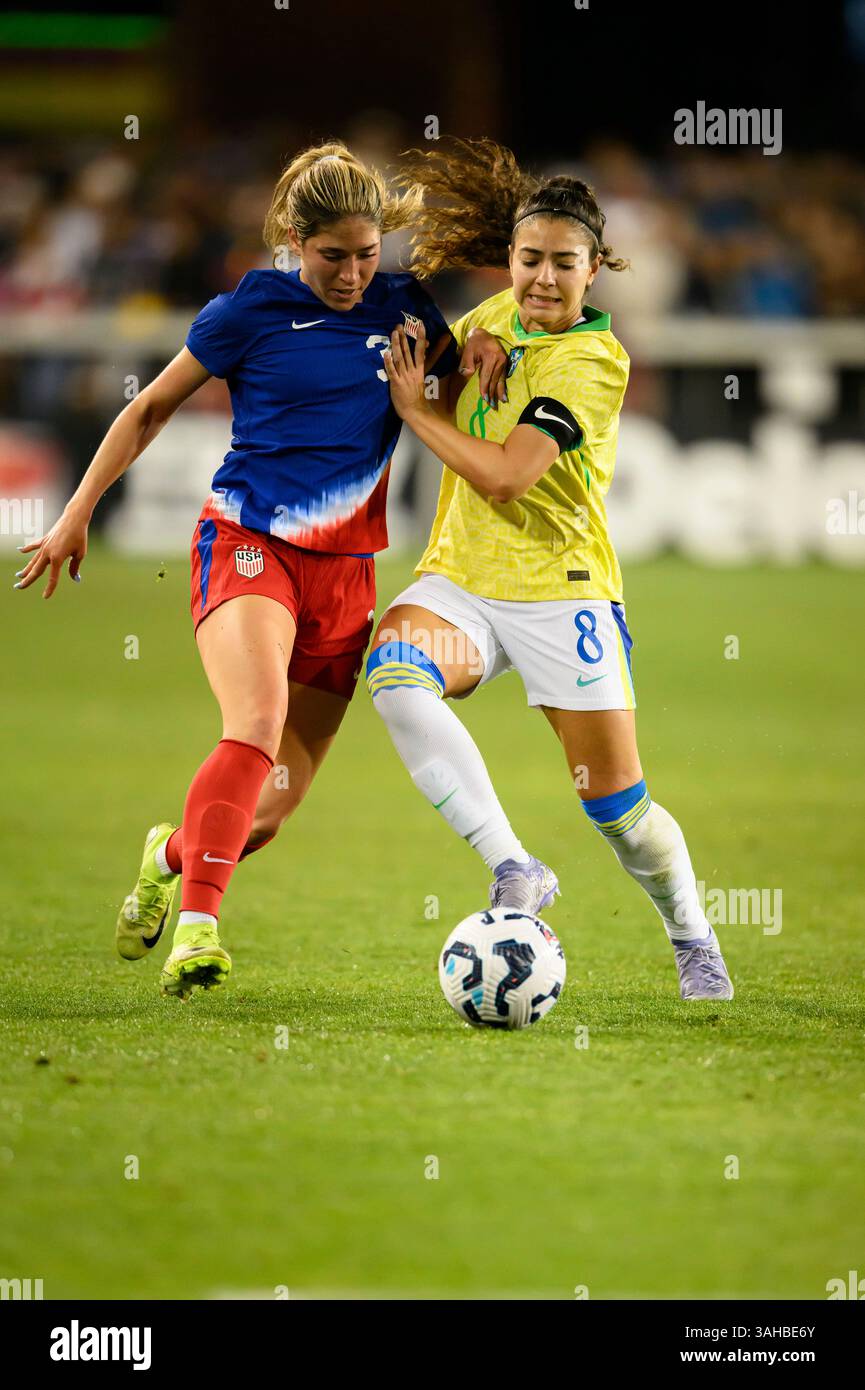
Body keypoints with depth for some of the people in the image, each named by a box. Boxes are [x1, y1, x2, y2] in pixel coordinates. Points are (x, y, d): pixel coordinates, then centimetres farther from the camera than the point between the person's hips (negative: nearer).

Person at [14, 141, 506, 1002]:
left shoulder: (402, 309, 7)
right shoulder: (253, 308, -2)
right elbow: (151, 409, 8)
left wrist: (483, 346, 0)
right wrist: (78, 514, 7)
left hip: (344, 569, 4)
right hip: (247, 544, -4)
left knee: (275, 803, 3)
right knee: (258, 722, -32)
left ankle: (172, 854, 35)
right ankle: (198, 922, -34)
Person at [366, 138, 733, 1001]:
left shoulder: (594, 360, -13)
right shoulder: (497, 315, 7)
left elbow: (505, 476, -22)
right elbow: (425, 349, 31)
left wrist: (414, 408, -12)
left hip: (559, 589, -5)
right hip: (459, 579, 5)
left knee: (616, 805, -5)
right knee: (392, 669, -31)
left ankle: (693, 940, 25)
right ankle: (513, 871, -28)